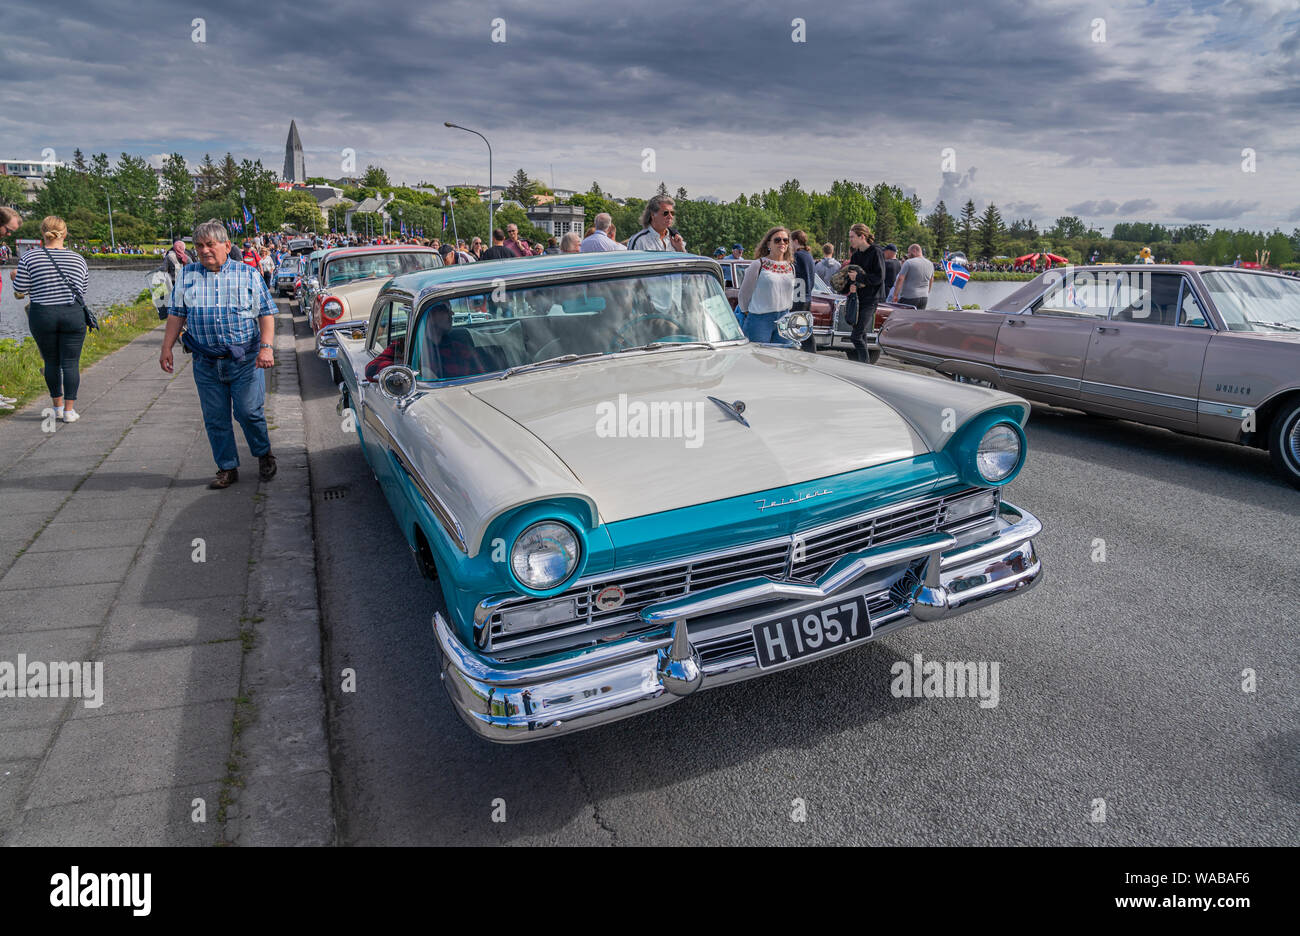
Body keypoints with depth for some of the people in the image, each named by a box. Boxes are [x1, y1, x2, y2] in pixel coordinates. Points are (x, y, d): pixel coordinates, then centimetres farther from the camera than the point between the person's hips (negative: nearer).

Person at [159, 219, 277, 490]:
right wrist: (166, 348, 6)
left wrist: (266, 347, -11)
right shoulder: (187, 275, 10)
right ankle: (227, 468, 18)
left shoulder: (248, 274, 3)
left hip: (245, 361, -3)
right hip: (206, 363, 3)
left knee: (249, 412, -5)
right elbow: (176, 315, 12)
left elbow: (267, 313, 0)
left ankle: (264, 454, 21)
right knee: (215, 419, 6)